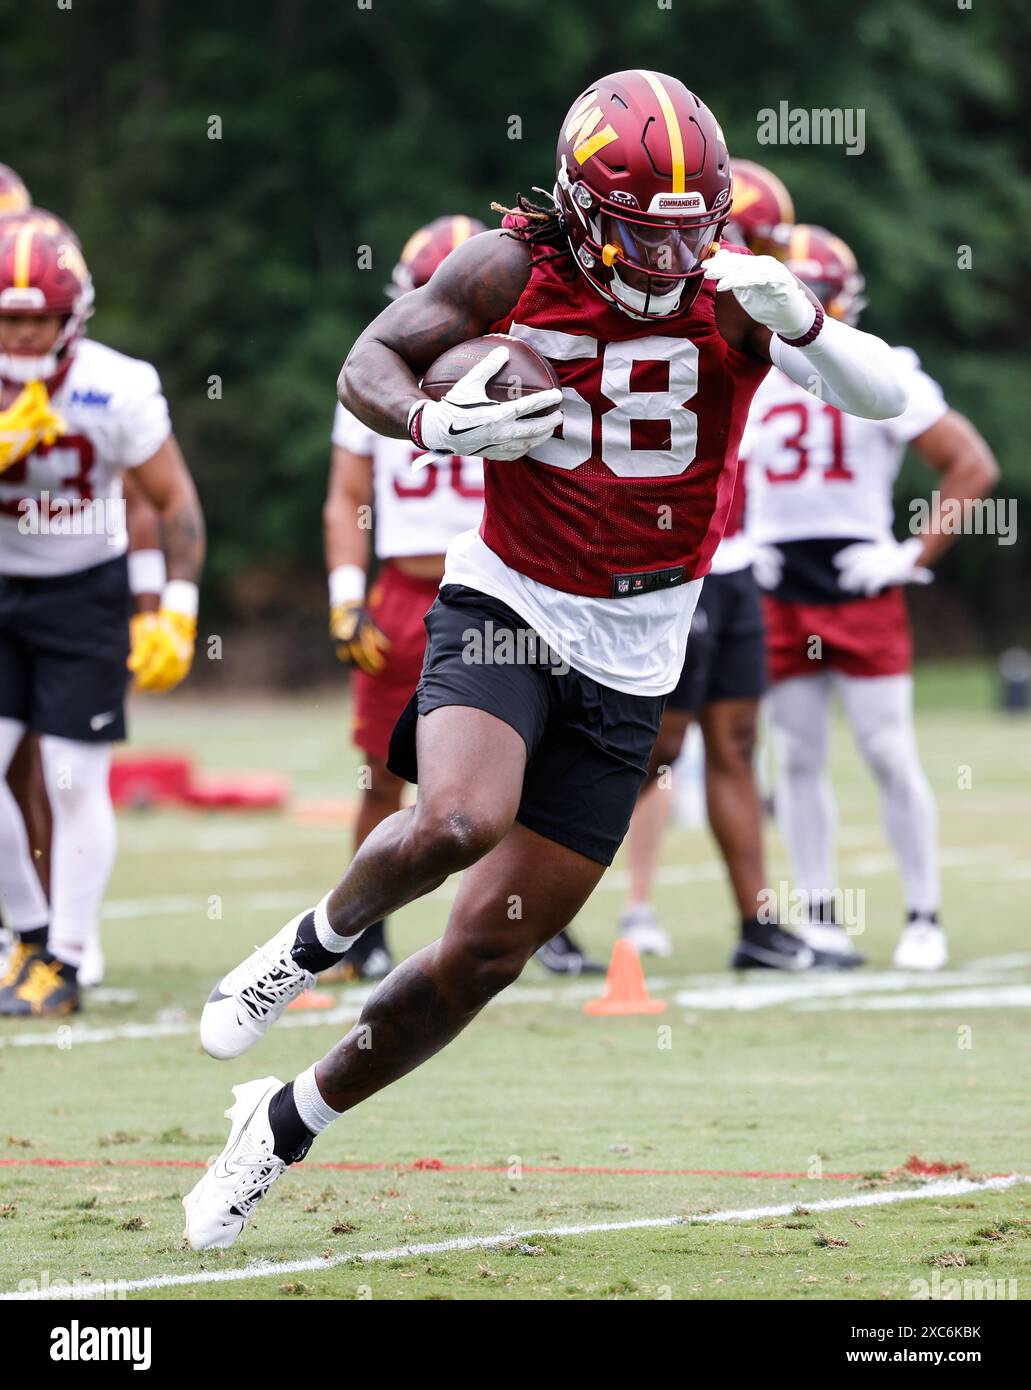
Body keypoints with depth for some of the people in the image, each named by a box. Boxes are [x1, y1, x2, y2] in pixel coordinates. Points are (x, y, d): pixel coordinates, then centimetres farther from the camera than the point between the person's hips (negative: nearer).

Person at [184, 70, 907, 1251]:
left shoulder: (729, 297, -10)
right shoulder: (516, 270, -10)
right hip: (503, 606, -1)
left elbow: (884, 396, -17)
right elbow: (368, 363, -1)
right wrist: (435, 423, -23)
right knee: (458, 822, -33)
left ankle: (281, 1129, 20)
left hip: (628, 662, 2)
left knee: (486, 953, 2)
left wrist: (800, 324, -37)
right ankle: (316, 940, 0)